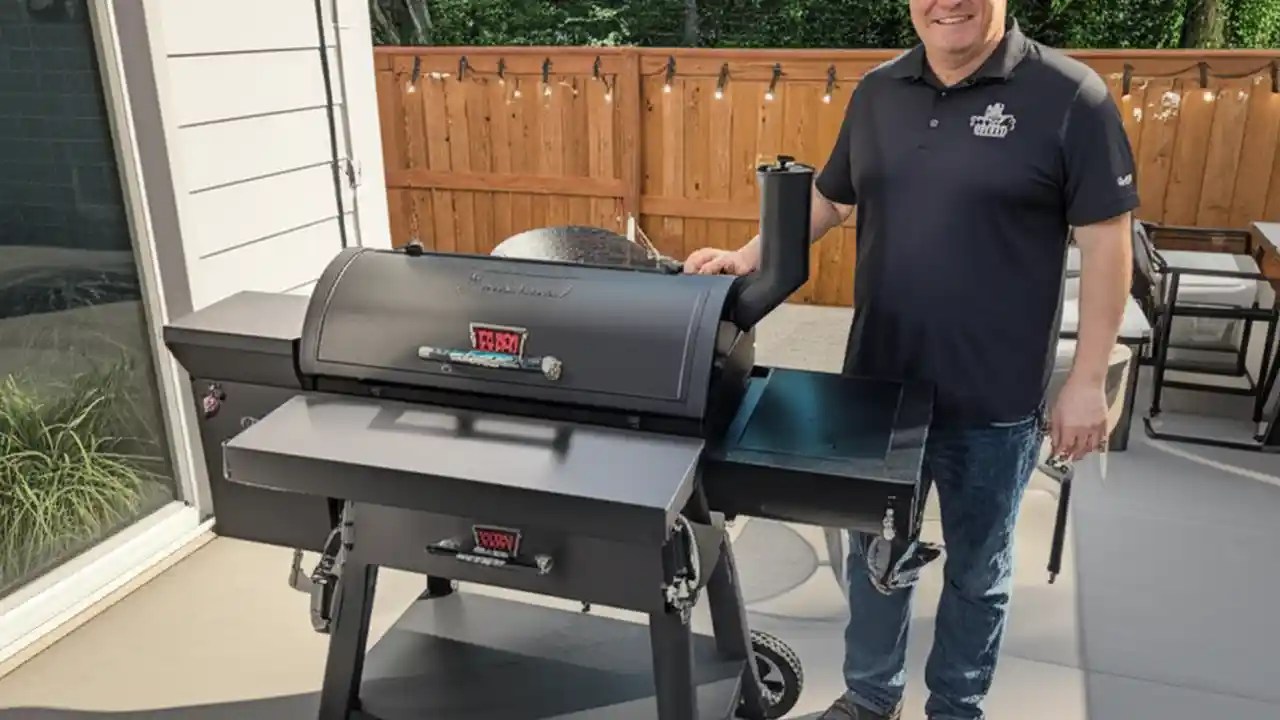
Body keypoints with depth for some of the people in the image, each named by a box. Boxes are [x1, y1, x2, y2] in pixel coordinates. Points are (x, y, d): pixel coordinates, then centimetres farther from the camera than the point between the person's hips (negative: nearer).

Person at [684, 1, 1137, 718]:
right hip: (879, 384, 4)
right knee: (877, 550, 19)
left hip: (996, 400, -4)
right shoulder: (877, 92, 3)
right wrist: (748, 258, 2)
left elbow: (1106, 242, -11)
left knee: (978, 567, 17)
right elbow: (828, 200, 14)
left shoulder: (1069, 95, -11)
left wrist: (1088, 382, -12)